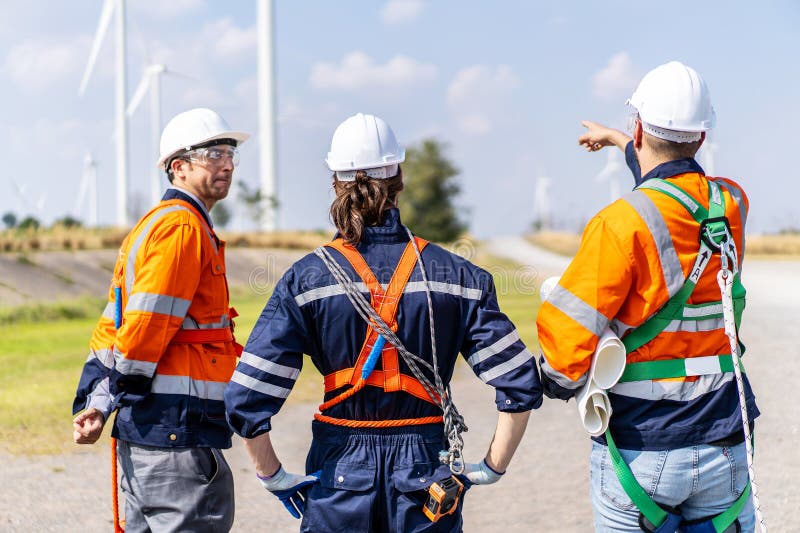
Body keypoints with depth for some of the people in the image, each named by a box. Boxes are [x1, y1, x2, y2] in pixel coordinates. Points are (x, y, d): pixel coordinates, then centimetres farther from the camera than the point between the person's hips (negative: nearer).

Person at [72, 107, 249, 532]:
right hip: (175, 430, -10)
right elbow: (148, 323, -19)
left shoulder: (154, 224, 21)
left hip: (141, 430, 10)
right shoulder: (184, 226, -12)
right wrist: (108, 401, -8)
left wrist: (94, 403, 9)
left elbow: (113, 326, 17)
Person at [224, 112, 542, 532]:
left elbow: (246, 401, -11)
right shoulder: (456, 274, -4)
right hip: (427, 476, 0)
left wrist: (273, 477, 1)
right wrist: (492, 468, 4)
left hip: (339, 480, 0)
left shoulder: (306, 278, -7)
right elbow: (520, 386, -6)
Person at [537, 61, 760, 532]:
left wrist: (561, 384, 2)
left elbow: (567, 335, -20)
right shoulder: (733, 205, 3)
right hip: (723, 448, 5)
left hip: (639, 452, -4)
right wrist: (618, 141, 43)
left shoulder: (623, 223, -17)